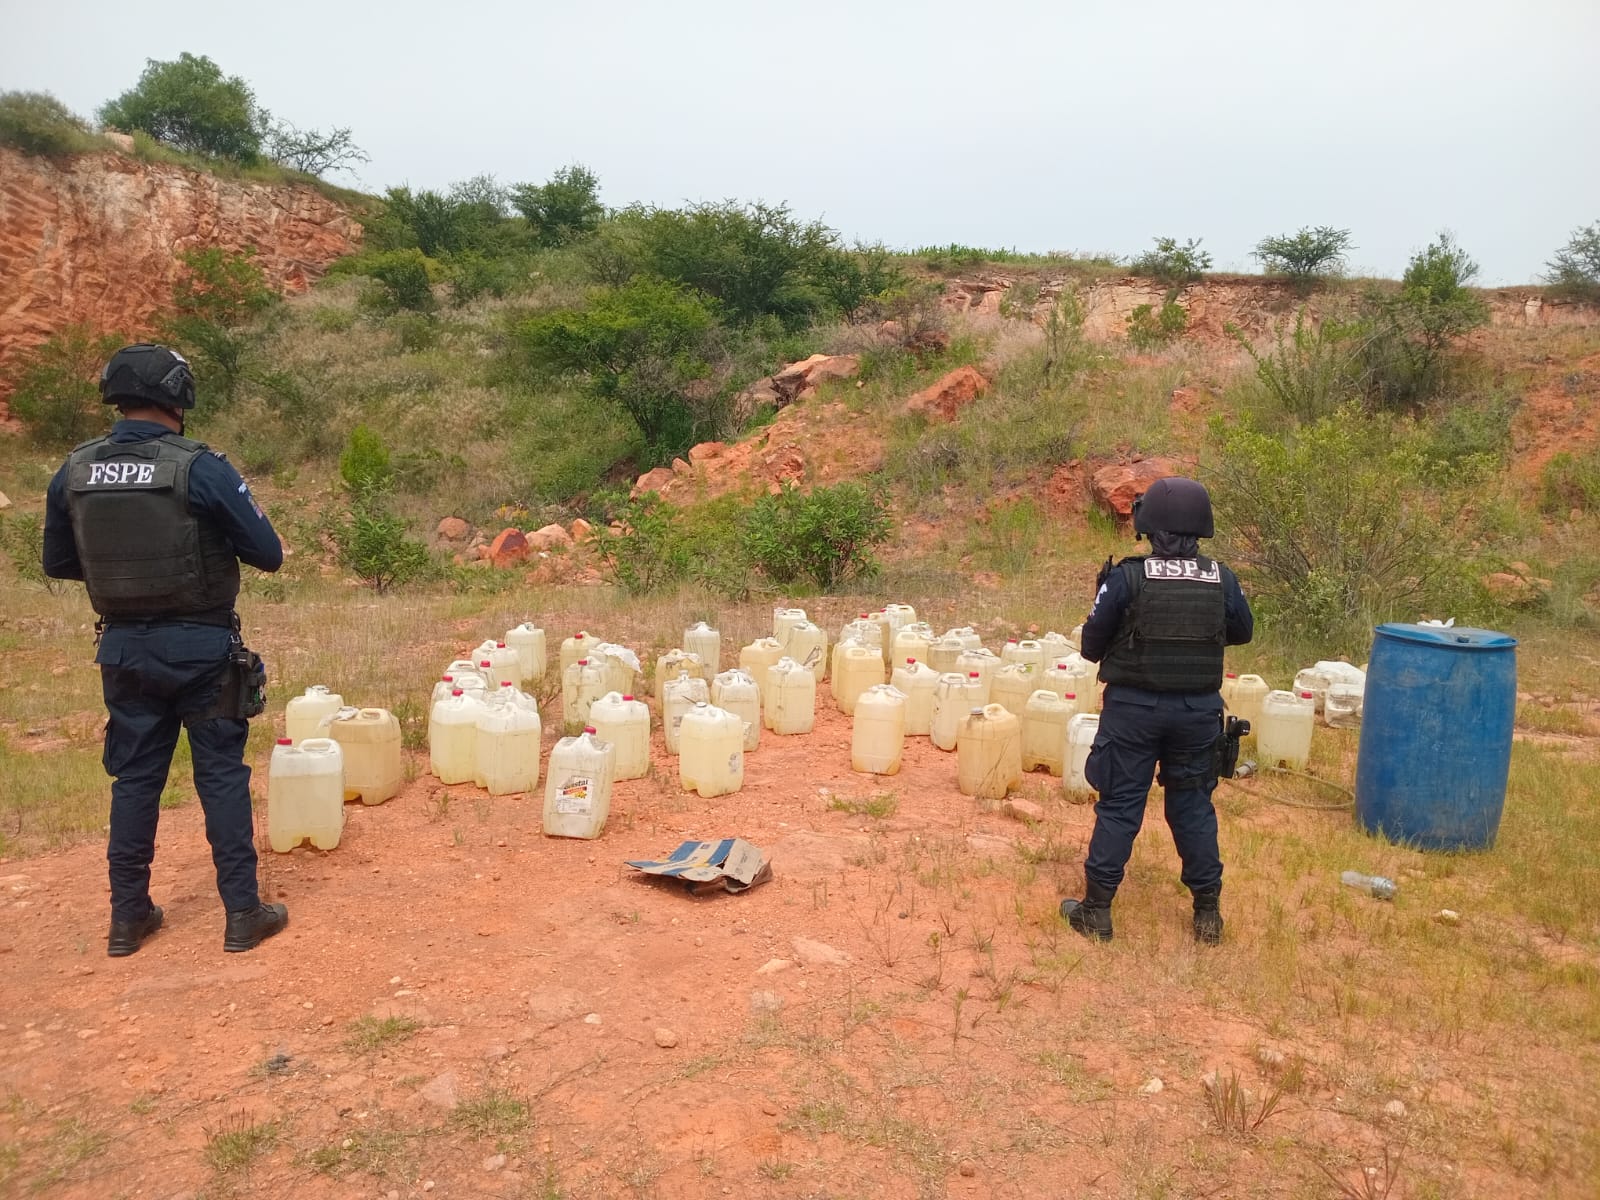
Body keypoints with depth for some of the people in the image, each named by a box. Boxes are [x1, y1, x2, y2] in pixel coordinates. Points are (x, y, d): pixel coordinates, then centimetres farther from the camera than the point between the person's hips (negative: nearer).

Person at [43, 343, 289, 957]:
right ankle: (243, 913, 12)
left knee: (134, 778, 15)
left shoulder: (73, 472, 0)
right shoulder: (200, 468, -16)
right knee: (222, 775, 6)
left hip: (124, 646, 4)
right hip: (201, 647, -4)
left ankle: (128, 917, 24)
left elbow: (58, 562, 10)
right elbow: (268, 553, -11)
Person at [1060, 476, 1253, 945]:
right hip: (1198, 709, 3)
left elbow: (1092, 646, -7)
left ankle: (1097, 911, 13)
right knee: (1193, 805, 15)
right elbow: (1243, 631, 13)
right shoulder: (1221, 578, -4)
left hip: (1134, 706, -3)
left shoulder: (1127, 577, -14)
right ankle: (1208, 912, 24)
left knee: (1119, 805, 6)